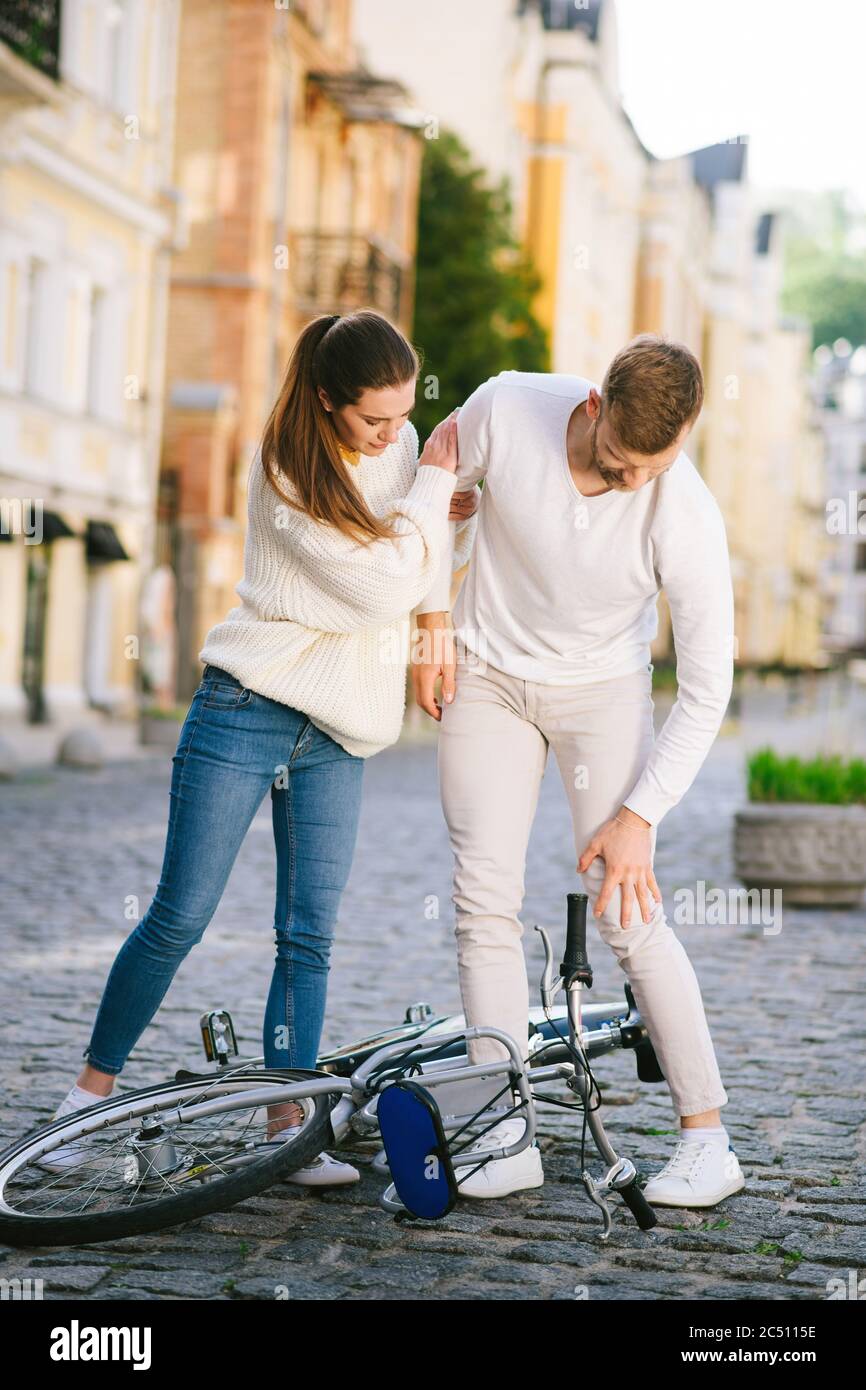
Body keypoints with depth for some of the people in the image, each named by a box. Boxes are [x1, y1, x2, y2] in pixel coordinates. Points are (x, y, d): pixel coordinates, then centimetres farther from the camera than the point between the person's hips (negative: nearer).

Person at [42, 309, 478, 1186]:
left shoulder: (400, 446, 6)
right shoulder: (286, 469, -15)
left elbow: (419, 576, 15)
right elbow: (382, 586, -20)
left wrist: (463, 519, -4)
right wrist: (433, 481, -10)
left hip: (335, 733, 5)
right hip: (247, 709, -5)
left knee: (308, 935, 2)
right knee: (180, 916, -2)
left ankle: (285, 1127, 7)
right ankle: (92, 1089, 13)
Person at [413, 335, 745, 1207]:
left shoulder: (686, 518, -27)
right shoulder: (504, 411, -23)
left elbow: (705, 693, -18)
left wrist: (640, 816, -19)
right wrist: (432, 621, 1)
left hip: (601, 689, -2)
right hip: (487, 675, 2)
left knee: (625, 913, -10)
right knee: (484, 899, -6)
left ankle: (707, 1137, 0)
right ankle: (509, 1139, -1)